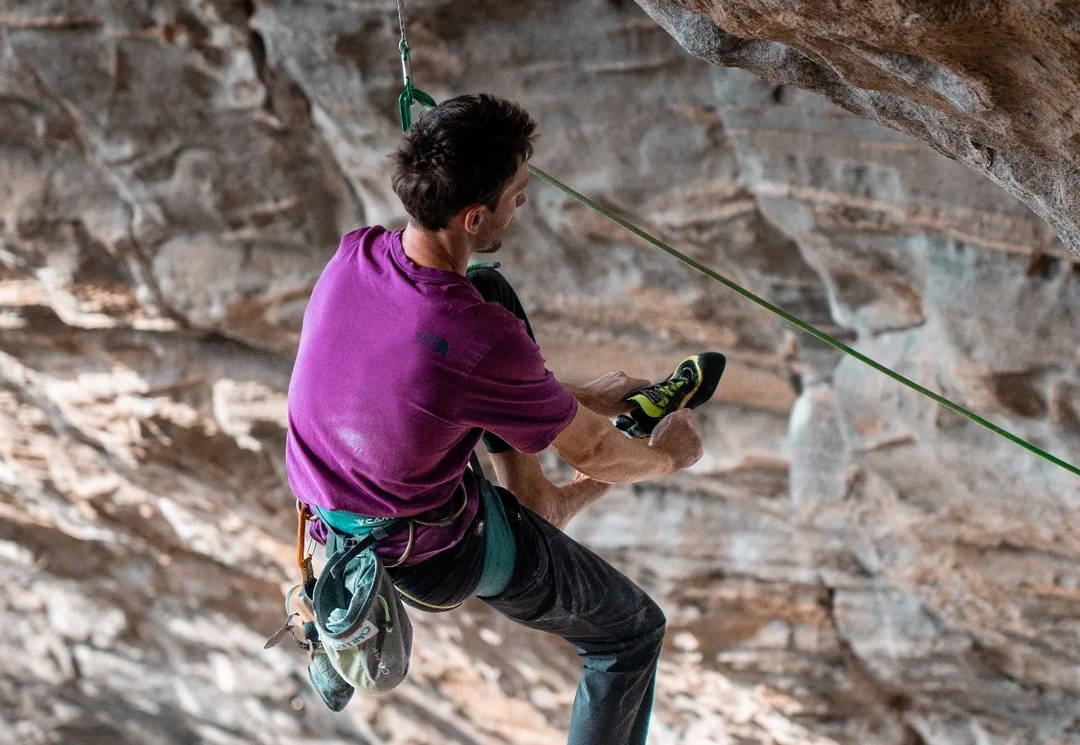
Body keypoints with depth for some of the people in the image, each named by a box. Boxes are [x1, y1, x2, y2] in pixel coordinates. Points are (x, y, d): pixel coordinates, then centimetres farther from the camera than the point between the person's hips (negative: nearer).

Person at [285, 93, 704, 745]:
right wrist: (668, 456, 8)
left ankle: (529, 493, 23)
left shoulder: (355, 254, -17)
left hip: (329, 504, 6)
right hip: (436, 556, -6)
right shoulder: (484, 343, -36)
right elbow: (590, 452, -15)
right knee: (634, 630, 17)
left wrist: (575, 394, 13)